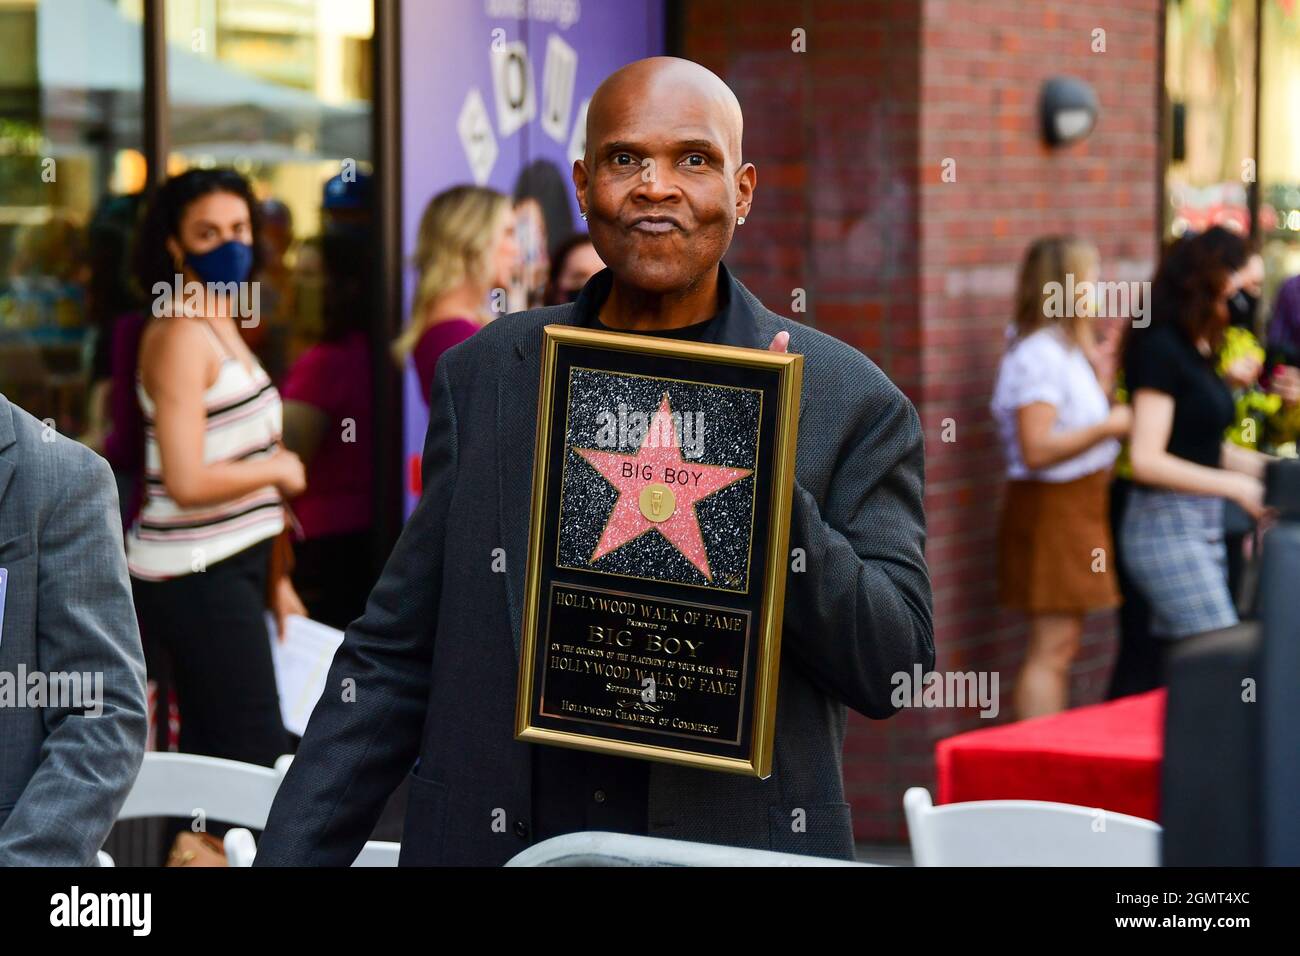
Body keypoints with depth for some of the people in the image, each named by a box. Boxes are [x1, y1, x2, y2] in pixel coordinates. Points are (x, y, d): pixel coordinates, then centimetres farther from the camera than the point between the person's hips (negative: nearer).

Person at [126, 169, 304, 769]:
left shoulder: (222, 327, 16)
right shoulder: (180, 335, -14)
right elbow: (188, 482, -21)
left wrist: (272, 579, 21)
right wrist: (279, 471, -7)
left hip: (228, 568, 10)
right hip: (195, 577, -10)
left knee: (213, 759, 11)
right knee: (259, 759, -12)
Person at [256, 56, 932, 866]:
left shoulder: (849, 401, -2)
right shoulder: (484, 377, 6)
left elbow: (894, 671, -7)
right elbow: (393, 664, 6)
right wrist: (288, 858, -3)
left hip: (735, 843, -2)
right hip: (504, 842, 2)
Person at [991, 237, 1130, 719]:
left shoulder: (1065, 350, 15)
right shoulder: (1038, 355, -17)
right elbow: (1037, 449, -24)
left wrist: (1097, 360, 14)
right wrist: (1108, 427, -19)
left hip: (1080, 507, 10)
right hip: (1052, 504, -10)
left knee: (1062, 647, 11)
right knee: (1053, 647, -9)